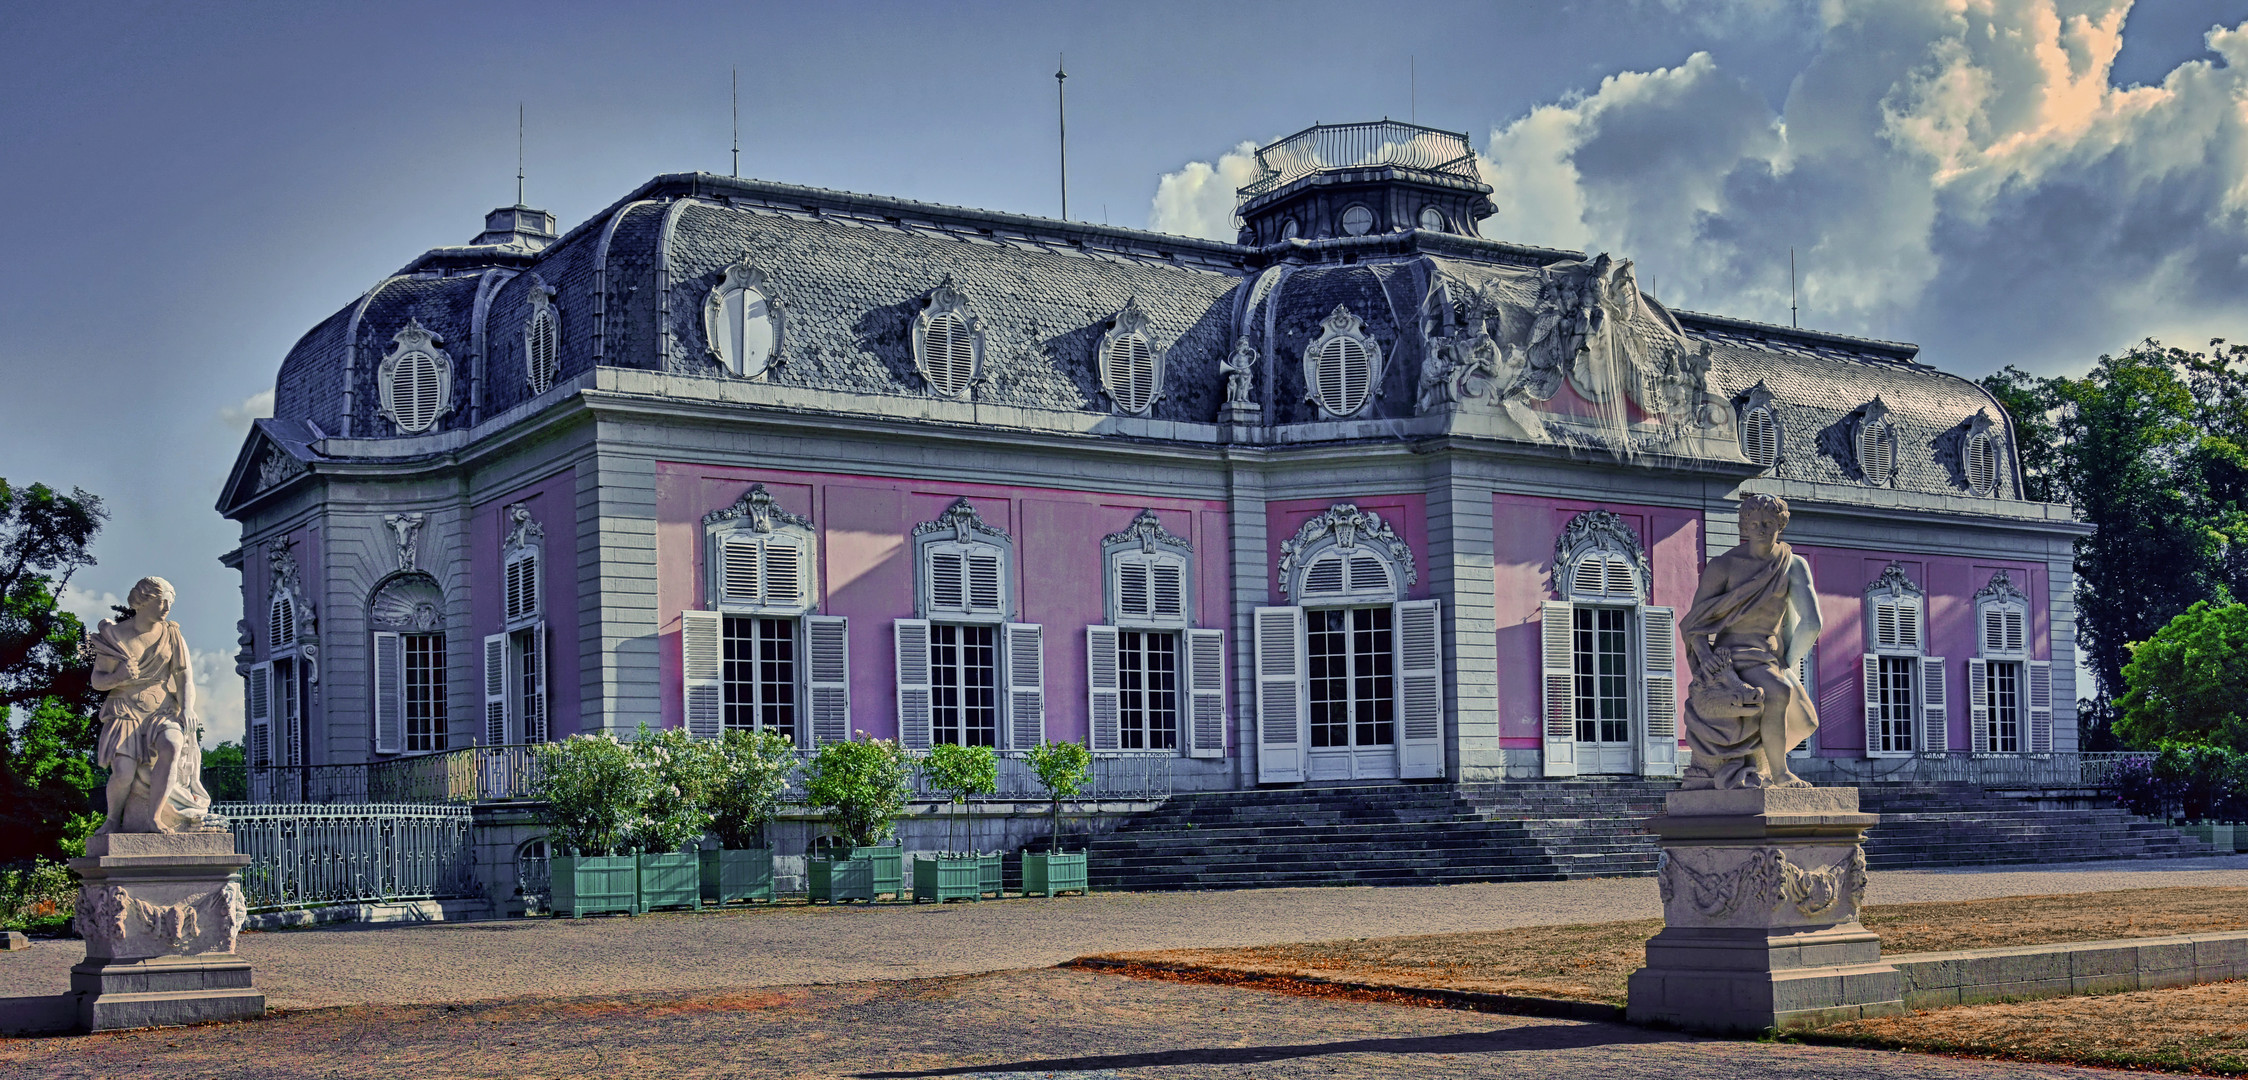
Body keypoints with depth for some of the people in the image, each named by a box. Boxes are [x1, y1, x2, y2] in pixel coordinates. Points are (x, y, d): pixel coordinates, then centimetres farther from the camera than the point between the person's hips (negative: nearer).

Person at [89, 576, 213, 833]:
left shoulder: (171, 635, 8)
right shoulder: (114, 634, 4)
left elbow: (185, 678, 4)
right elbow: (97, 680, 5)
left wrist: (187, 709, -14)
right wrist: (119, 677, -18)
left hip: (163, 711, 1)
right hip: (125, 712, -1)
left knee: (171, 746, -35)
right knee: (124, 773, -25)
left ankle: (153, 818, -26)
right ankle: (113, 819, 7)